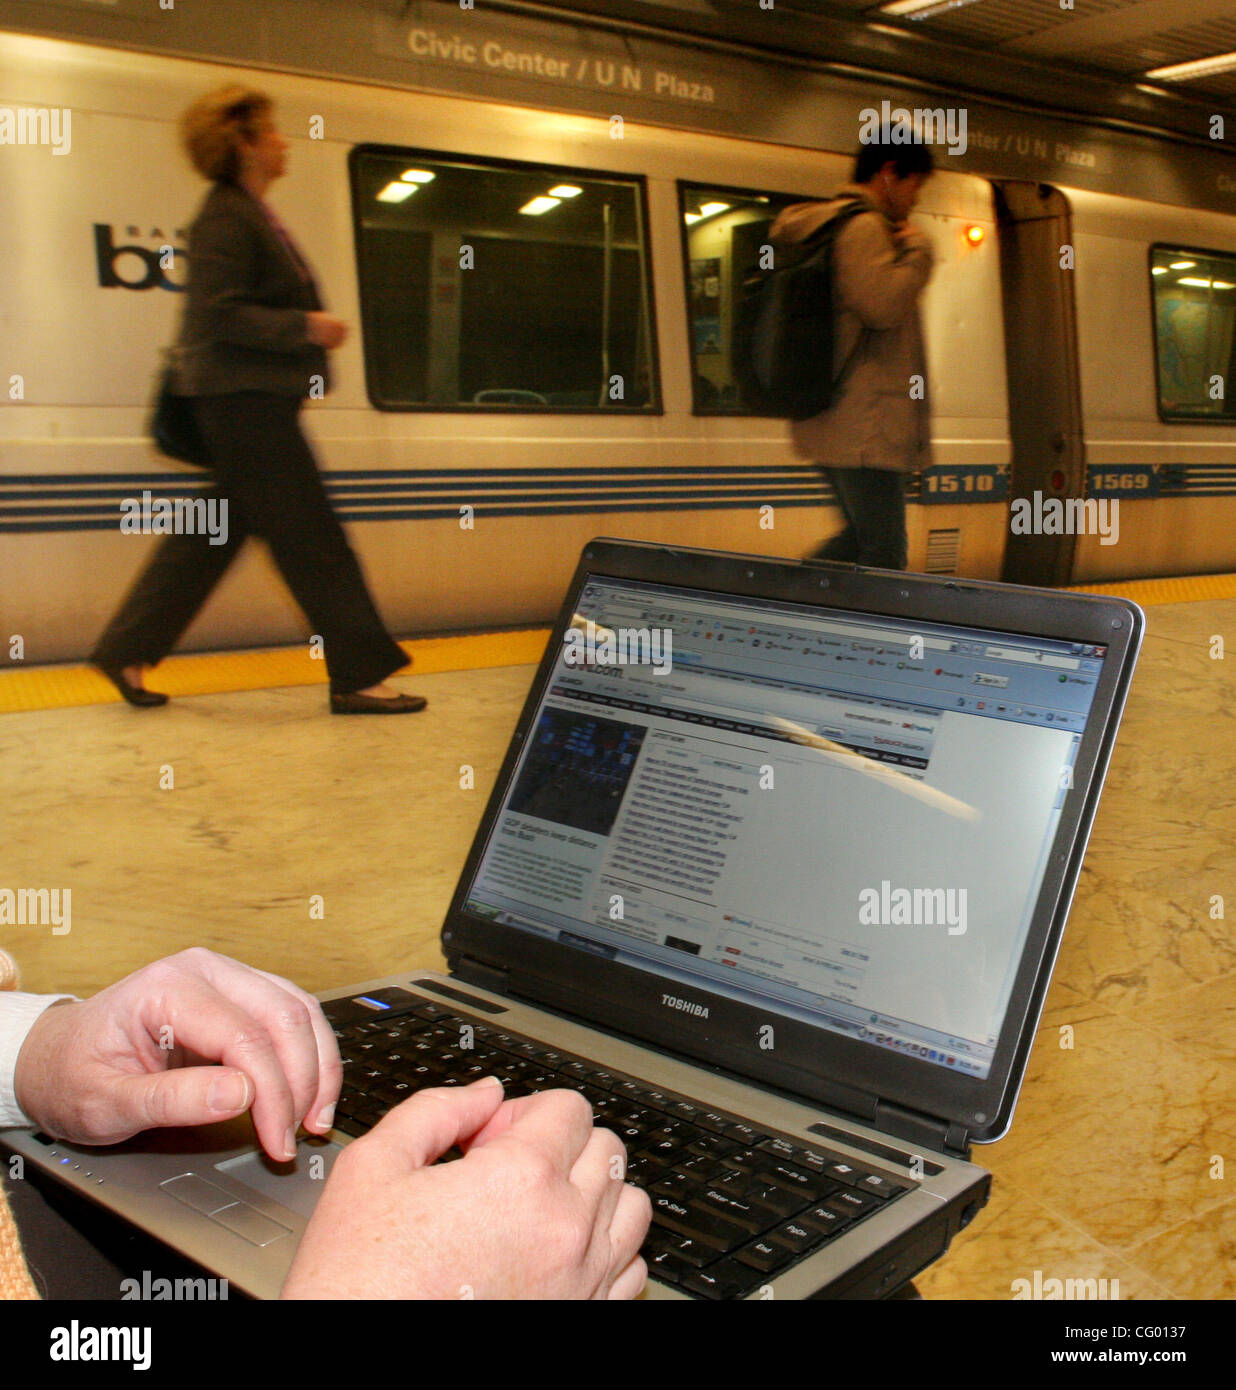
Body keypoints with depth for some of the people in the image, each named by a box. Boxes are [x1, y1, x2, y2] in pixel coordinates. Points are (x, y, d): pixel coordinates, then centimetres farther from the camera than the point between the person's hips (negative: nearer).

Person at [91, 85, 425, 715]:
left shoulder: (249, 215, 20)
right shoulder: (226, 220, -13)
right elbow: (219, 313, -21)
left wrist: (311, 327, 15)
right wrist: (305, 328, -19)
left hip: (254, 401, 11)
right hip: (243, 400, -11)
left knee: (213, 534, 13)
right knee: (312, 539, -7)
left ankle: (125, 652, 20)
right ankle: (358, 676, -1)